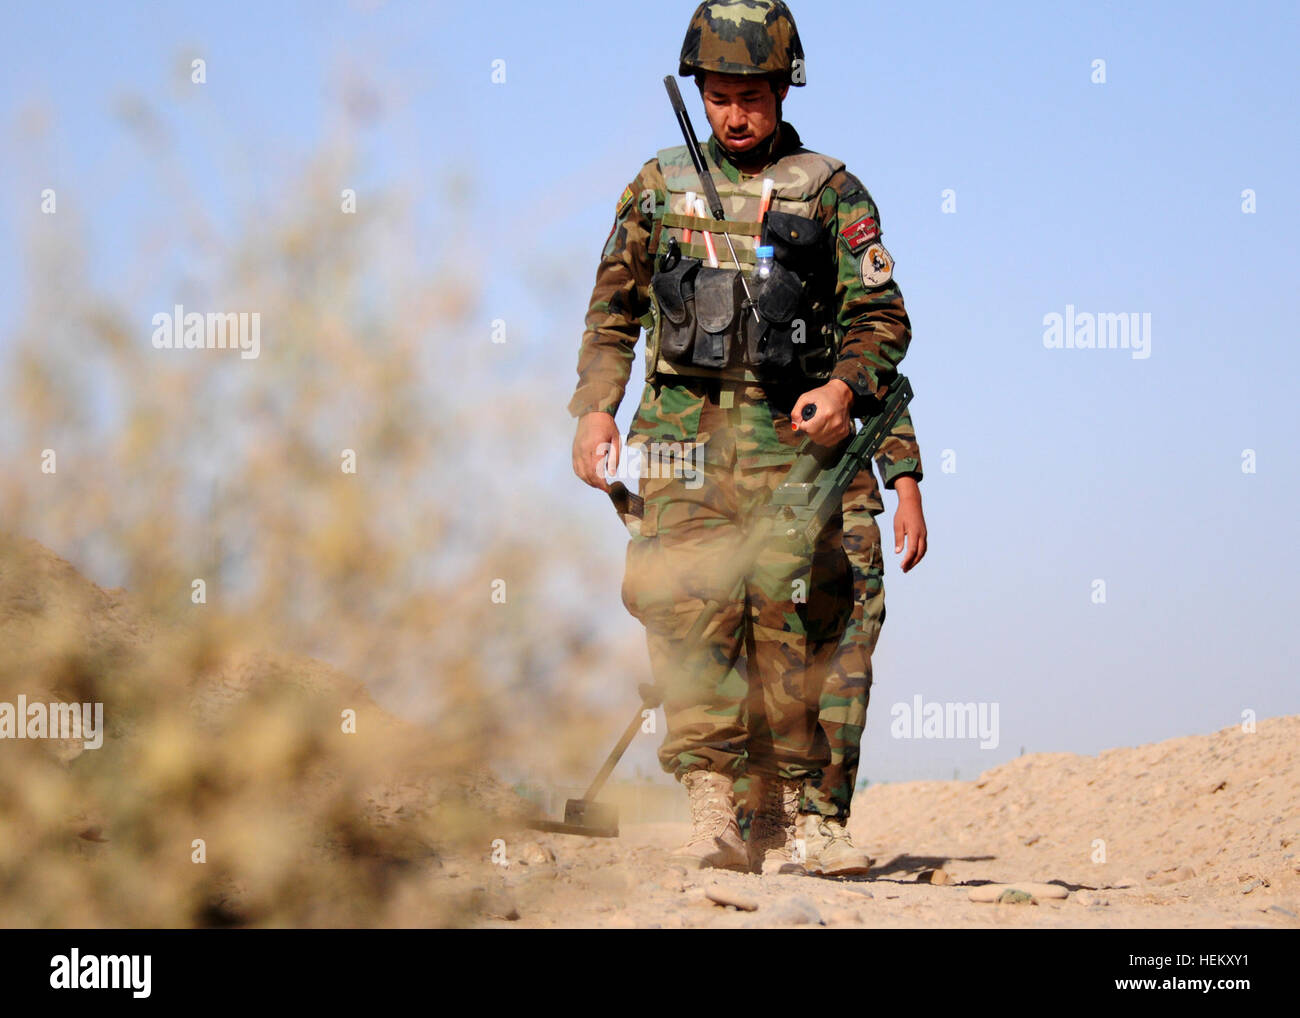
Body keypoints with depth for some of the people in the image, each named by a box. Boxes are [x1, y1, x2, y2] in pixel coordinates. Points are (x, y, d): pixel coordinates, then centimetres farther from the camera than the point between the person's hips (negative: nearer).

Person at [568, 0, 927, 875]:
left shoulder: (832, 194, 10)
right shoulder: (660, 189, 16)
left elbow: (881, 323, 6)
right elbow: (613, 311, 21)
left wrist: (847, 386, -12)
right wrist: (596, 407, 7)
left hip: (799, 440, -1)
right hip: (685, 441, 1)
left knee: (819, 621, -9)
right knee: (692, 609, -15)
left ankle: (805, 821, -4)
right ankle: (715, 815, -18)